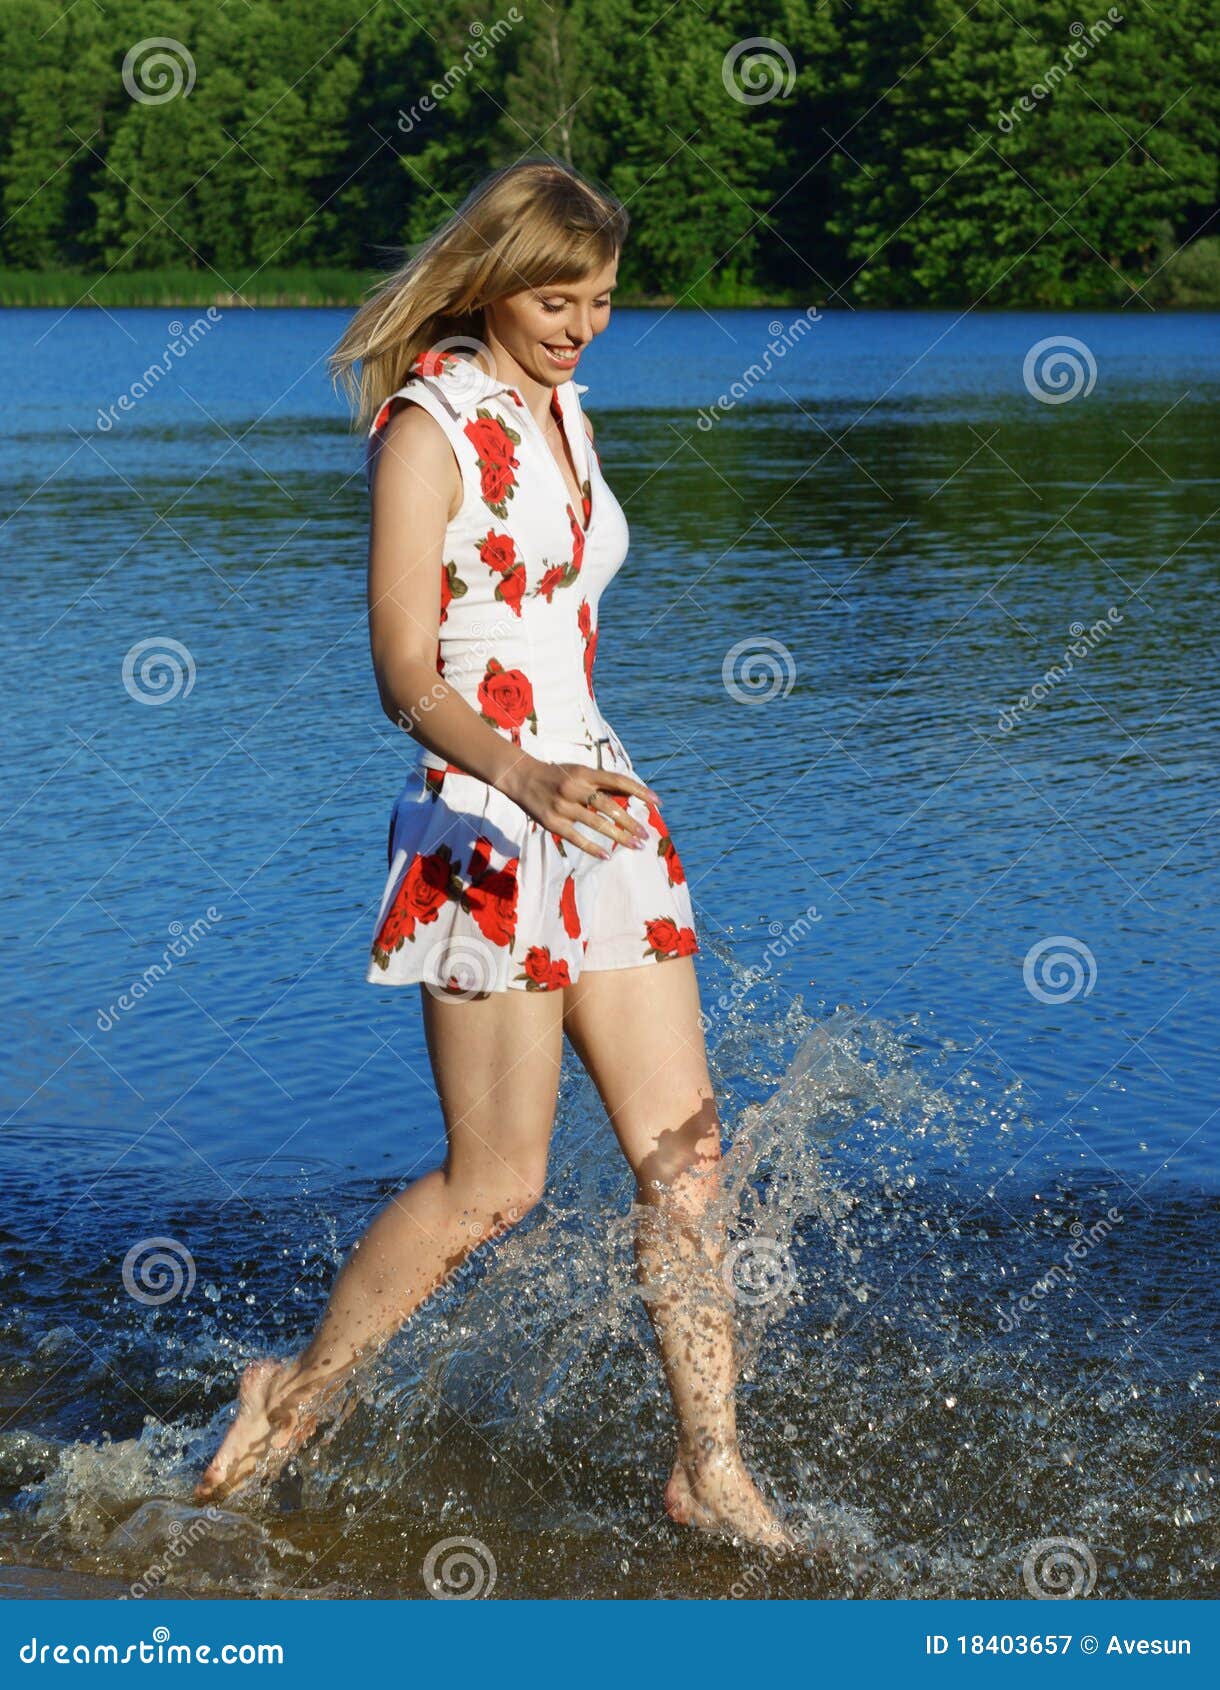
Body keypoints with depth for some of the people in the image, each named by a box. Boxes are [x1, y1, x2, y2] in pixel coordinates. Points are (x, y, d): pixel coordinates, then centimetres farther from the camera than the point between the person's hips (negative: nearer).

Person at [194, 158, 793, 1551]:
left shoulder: (562, 413, 13)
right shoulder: (427, 428, -10)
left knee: (684, 1152, 3)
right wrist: (521, 777, -34)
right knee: (494, 1181, -2)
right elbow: (403, 668, -18)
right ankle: (299, 1390, 19)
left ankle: (708, 1468, 11)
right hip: (484, 820, -7)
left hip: (597, 805, 7)